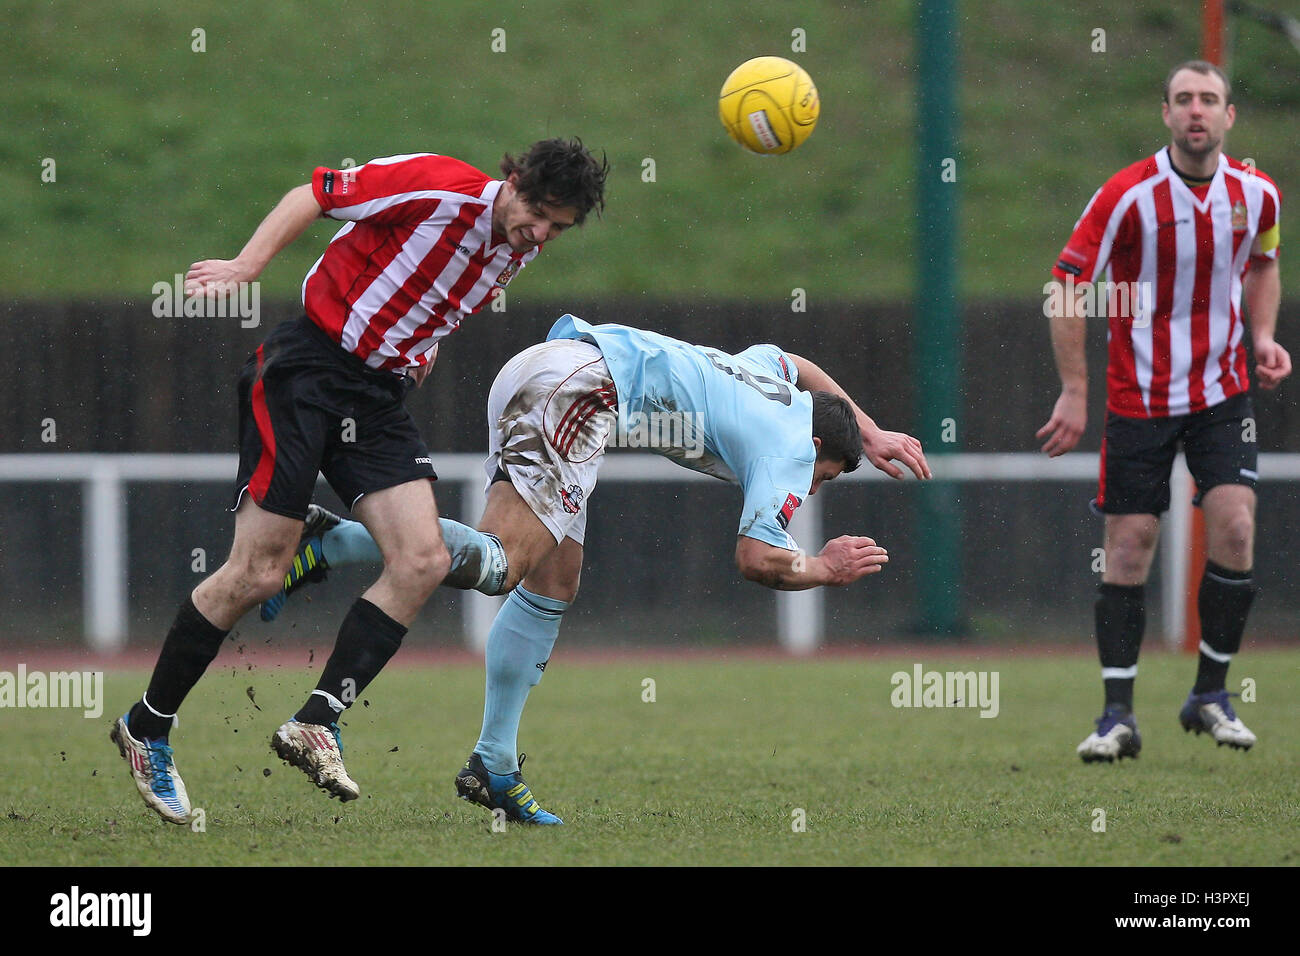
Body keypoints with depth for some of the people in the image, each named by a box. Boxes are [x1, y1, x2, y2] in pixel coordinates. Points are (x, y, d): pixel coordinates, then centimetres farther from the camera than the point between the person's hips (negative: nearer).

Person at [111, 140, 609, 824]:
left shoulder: (513, 254, 10)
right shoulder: (440, 187, -15)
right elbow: (313, 196, -10)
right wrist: (245, 266, -17)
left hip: (380, 394, 8)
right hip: (307, 369, -8)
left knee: (423, 560, -12)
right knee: (257, 573, -10)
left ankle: (316, 722, -7)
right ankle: (146, 729, 7)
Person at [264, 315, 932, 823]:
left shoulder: (769, 377, 28)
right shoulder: (790, 449, 2)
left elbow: (798, 365, 54)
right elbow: (757, 560, -9)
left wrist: (870, 433, 54)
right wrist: (826, 569, 9)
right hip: (580, 380, -10)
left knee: (553, 585, 11)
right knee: (497, 563, -22)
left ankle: (494, 766, 8)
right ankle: (324, 546, -33)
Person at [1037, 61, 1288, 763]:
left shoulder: (1256, 193, -1)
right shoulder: (1127, 196, -14)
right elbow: (1066, 285, -10)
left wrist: (1263, 336, 3)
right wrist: (1074, 390, -13)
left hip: (1222, 390, 2)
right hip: (1138, 399, -2)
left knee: (1235, 527, -13)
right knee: (1128, 546, -4)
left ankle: (1210, 696, 3)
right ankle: (1118, 716, 4)